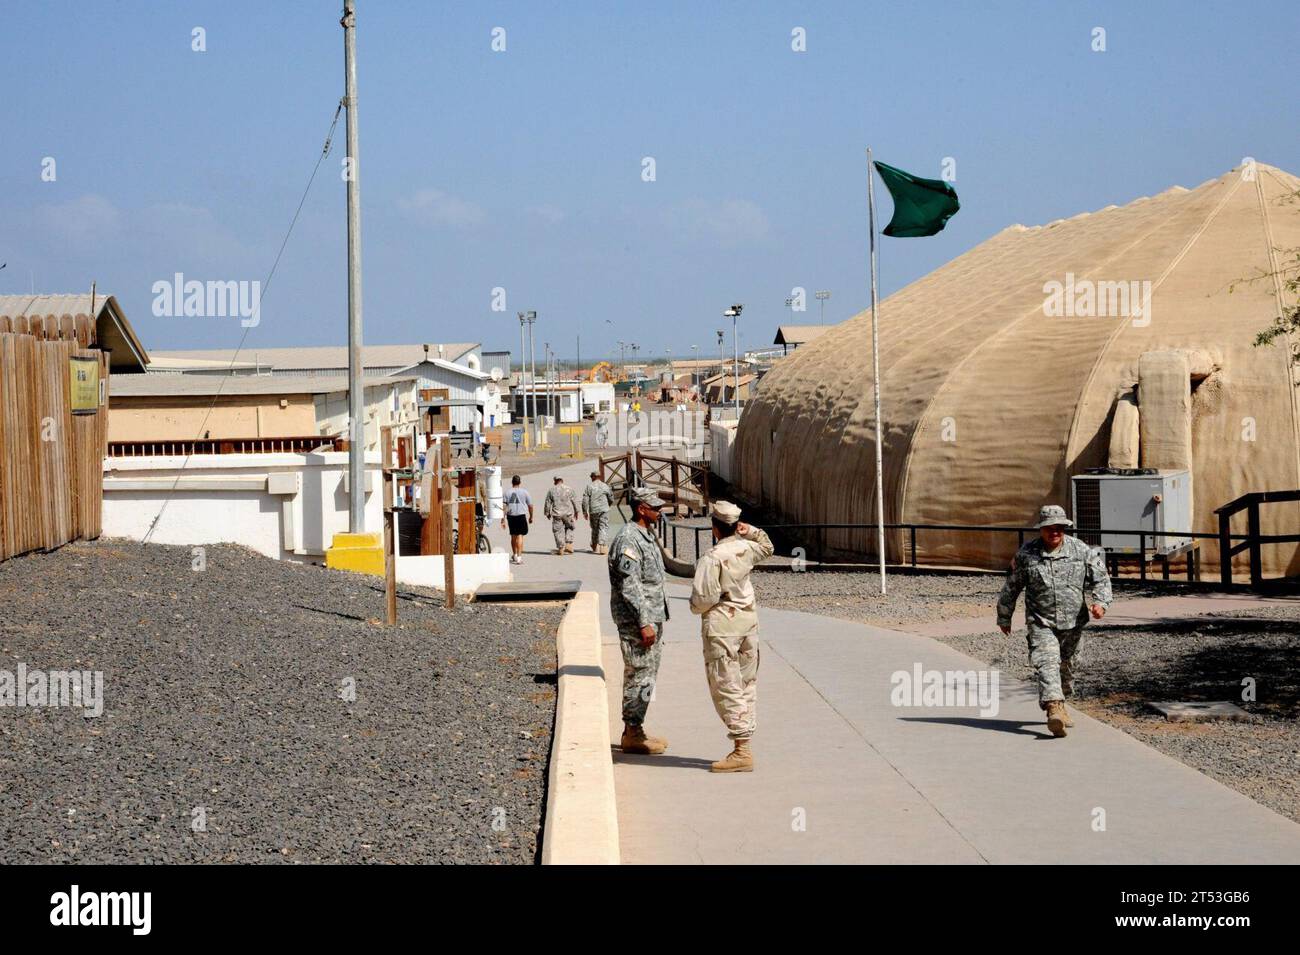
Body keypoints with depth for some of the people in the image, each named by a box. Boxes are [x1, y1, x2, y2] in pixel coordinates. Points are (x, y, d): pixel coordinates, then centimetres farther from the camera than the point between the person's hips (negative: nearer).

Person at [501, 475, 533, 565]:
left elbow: (504, 507, -1)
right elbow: (530, 506, 3)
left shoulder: (507, 493, 3)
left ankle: (514, 555, 31)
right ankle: (519, 557, -13)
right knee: (520, 536, -4)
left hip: (511, 516, 3)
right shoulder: (524, 492, -1)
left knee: (513, 536, 17)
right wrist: (531, 517, 17)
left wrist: (503, 520, 0)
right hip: (521, 515, -2)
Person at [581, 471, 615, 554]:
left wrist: (585, 512, 4)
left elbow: (585, 500, -3)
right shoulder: (605, 486, 3)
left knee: (594, 528, 13)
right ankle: (601, 545, -18)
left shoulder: (589, 487, 0)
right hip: (604, 510, -1)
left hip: (593, 511, 1)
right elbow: (611, 499, 10)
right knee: (603, 527, -2)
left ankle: (595, 546, 20)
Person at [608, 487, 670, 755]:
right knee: (639, 676, -6)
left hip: (651, 619, 10)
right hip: (636, 621, -10)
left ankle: (635, 730, 21)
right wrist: (644, 623, -23)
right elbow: (630, 586, -22)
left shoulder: (646, 536, 15)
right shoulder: (628, 541, -18)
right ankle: (632, 735, 0)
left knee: (647, 676, 14)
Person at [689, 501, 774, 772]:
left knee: (727, 688, -4)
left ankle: (741, 751, -9)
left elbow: (703, 600, -17)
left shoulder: (712, 559, -19)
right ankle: (743, 746, 18)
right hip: (748, 620, 7)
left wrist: (696, 607, 5)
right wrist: (752, 531, 12)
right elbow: (767, 548, 27)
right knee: (746, 685, 14)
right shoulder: (746, 548, 2)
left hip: (722, 627, -7)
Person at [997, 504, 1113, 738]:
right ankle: (1054, 709, -33)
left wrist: (1100, 602, -14)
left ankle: (1058, 704, 40)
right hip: (1041, 622, -3)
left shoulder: (1080, 550, -1)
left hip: (1073, 622, 3)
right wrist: (1004, 618, 13)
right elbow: (1011, 587, 7)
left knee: (1065, 666, 18)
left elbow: (1100, 578, 5)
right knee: (1047, 663, -21)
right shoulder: (1025, 555, -4)